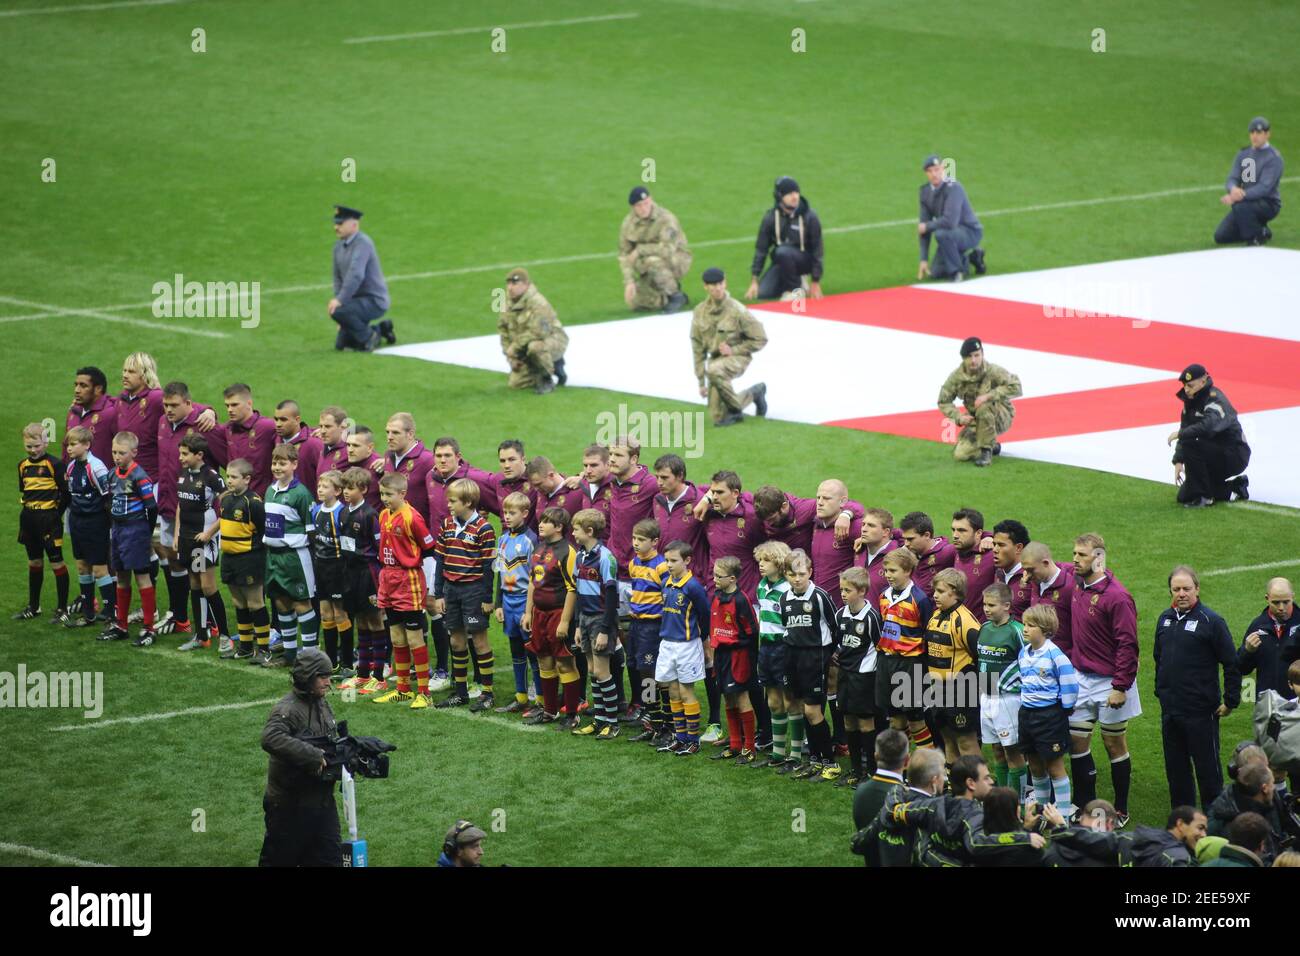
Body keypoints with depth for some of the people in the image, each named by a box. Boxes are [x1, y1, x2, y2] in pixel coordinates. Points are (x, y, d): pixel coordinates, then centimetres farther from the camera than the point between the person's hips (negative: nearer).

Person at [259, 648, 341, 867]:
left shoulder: (322, 705, 9)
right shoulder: (288, 709, -19)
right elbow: (271, 738, -39)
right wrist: (314, 756, -38)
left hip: (322, 800, 8)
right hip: (290, 806, -8)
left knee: (330, 859, 8)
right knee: (279, 859, 6)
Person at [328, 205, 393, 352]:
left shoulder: (363, 243, -20)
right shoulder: (339, 246, 9)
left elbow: (356, 275, -31)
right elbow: (338, 278, 16)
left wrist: (340, 300, -35)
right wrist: (337, 299, 3)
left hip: (375, 301, -9)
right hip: (358, 300, 9)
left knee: (337, 311, -32)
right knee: (341, 344, 9)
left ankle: (368, 337, -9)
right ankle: (381, 329, 25)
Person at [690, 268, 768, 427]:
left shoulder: (737, 311, -15)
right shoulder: (700, 312, -2)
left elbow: (760, 339, -9)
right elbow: (698, 347, 4)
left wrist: (733, 350, -17)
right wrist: (701, 382, 3)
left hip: (738, 356, -5)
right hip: (715, 358, 5)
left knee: (713, 370, -40)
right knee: (718, 418, -2)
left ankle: (735, 408, -16)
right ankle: (753, 394, 24)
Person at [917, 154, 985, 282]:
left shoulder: (953, 188, -24)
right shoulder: (926, 190, -1)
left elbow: (950, 222, -34)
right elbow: (923, 227, 2)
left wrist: (926, 226, -17)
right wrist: (924, 259, -1)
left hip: (970, 232, -8)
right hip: (952, 234, 8)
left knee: (941, 234, -36)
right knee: (936, 273, 5)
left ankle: (957, 271, -16)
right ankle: (973, 257, 24)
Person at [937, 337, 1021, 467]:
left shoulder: (993, 371, -22)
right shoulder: (956, 376, -11)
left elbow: (1015, 387, -30)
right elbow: (944, 401, -1)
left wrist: (988, 396, -37)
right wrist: (958, 417, -20)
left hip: (1001, 418, -4)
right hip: (976, 421, 4)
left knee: (984, 407, -38)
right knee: (960, 455, -15)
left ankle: (986, 452, -24)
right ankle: (993, 446, 14)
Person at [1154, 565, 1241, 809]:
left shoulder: (1211, 621, -10)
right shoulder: (1165, 619, 10)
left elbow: (1232, 664, -9)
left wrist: (1231, 701, -10)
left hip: (1201, 711, -6)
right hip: (1170, 711, 6)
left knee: (1208, 769, 0)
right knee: (1176, 770, 11)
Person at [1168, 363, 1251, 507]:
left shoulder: (1215, 399, -22)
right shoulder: (1191, 400, 6)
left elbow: (1208, 427, -40)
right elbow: (1185, 430, 7)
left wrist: (1179, 434, -26)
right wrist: (1178, 461, -4)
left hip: (1235, 456, -9)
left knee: (1190, 446, -31)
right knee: (1184, 496, 6)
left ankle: (1203, 497, -19)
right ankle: (1234, 487, 15)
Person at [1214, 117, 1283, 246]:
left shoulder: (1273, 158, -15)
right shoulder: (1243, 154, 8)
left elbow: (1264, 188, -24)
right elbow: (1232, 179, 2)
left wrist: (1237, 197, -35)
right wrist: (1234, 189, -26)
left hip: (1269, 204, -7)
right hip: (1247, 202, 7)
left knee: (1240, 206, -37)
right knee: (1220, 236, -2)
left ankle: (1255, 239, -15)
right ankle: (1260, 230, 15)